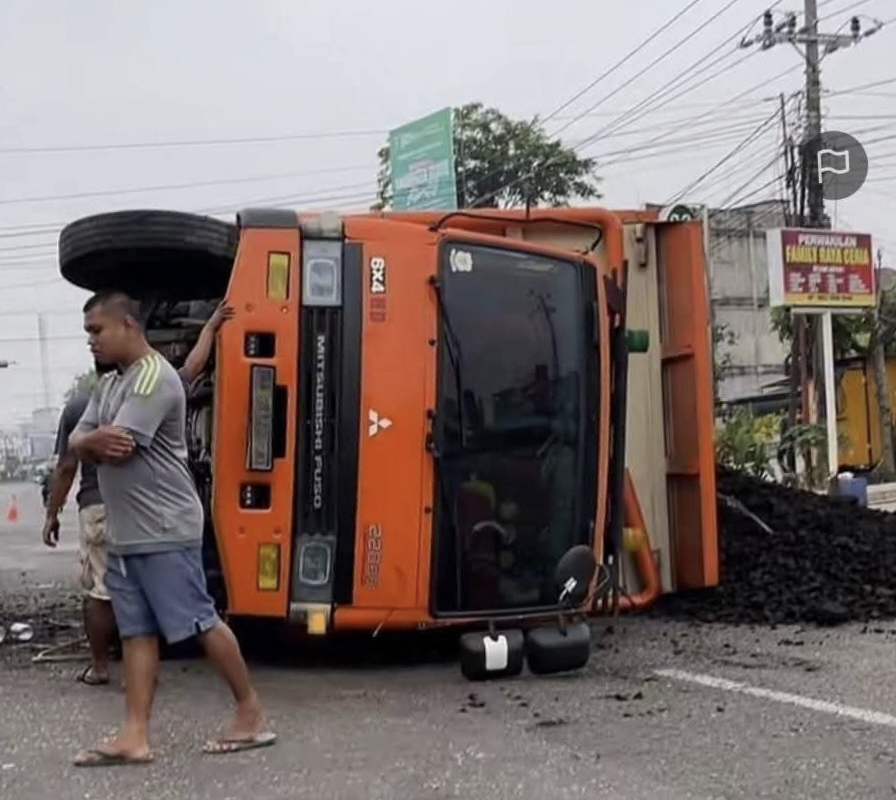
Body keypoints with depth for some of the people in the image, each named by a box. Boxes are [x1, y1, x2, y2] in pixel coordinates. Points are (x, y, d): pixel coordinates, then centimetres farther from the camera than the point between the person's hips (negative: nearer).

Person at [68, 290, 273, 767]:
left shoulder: (155, 378, -14)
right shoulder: (109, 384, 17)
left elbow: (116, 447, -22)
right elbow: (76, 442, 9)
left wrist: (93, 441, 0)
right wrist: (97, 441, -13)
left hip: (164, 531, -9)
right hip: (122, 535, 9)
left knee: (201, 623, -2)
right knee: (136, 632, 7)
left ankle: (251, 714, 10)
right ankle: (135, 736, 9)